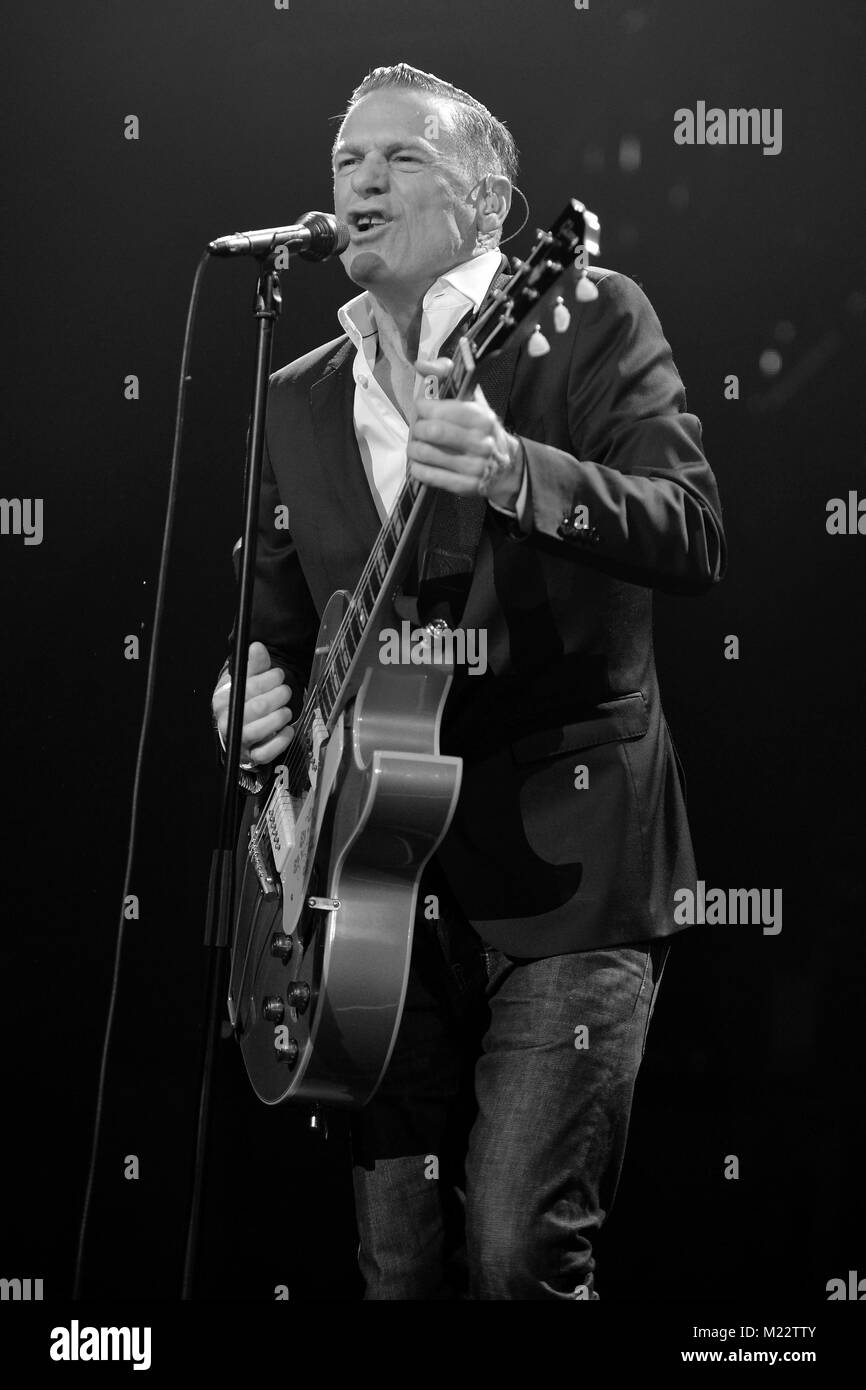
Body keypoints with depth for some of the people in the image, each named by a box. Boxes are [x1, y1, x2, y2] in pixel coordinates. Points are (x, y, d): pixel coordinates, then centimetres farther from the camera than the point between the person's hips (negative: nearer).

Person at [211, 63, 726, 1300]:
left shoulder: (591, 322, 0)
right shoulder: (299, 401, 14)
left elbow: (695, 538, -14)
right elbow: (277, 614, 20)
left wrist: (517, 474, -30)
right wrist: (254, 683, -3)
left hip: (565, 849, -5)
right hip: (389, 869, 5)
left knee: (517, 1250, -13)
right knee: (399, 1262, 7)